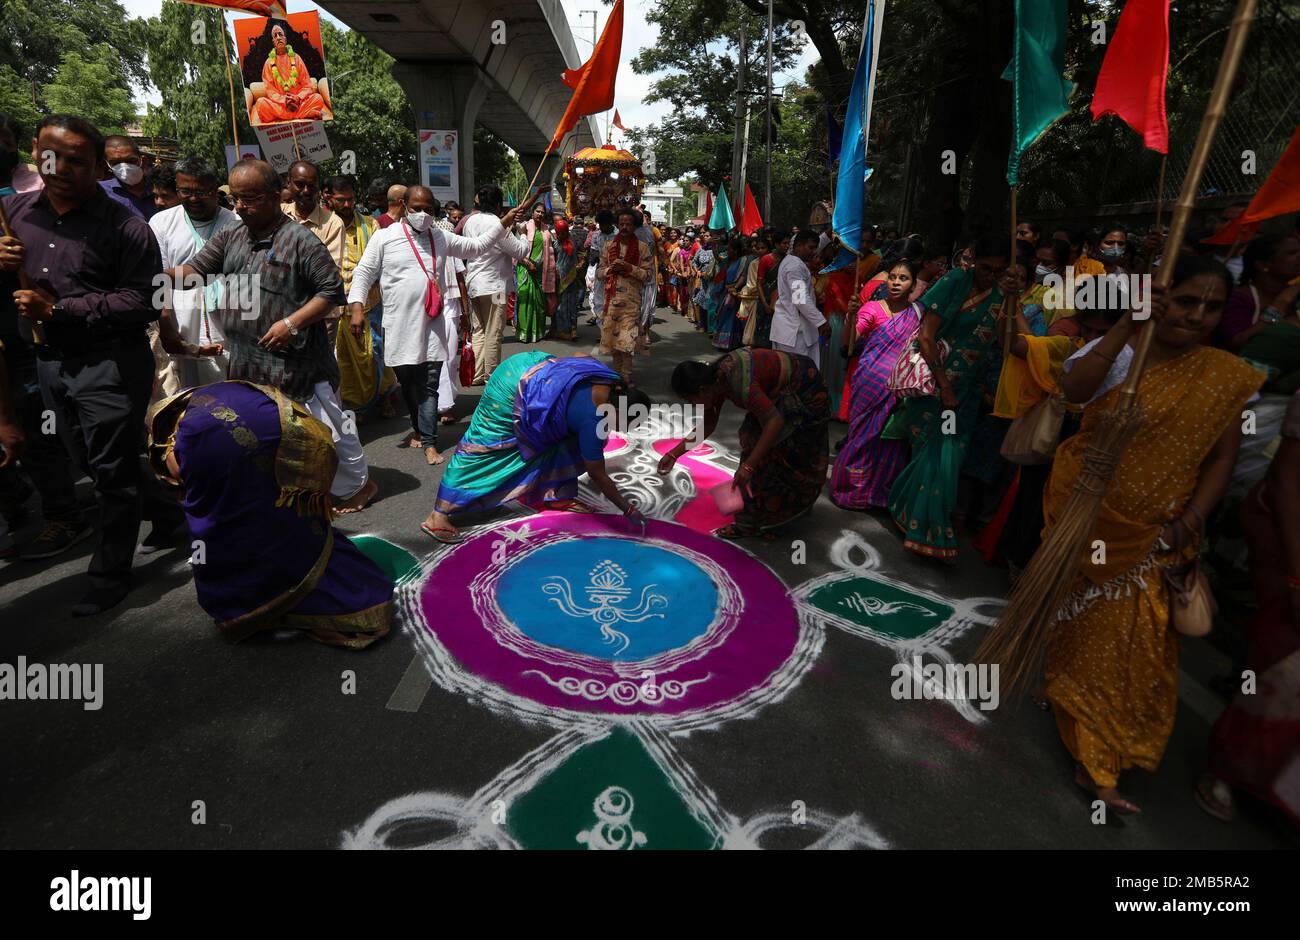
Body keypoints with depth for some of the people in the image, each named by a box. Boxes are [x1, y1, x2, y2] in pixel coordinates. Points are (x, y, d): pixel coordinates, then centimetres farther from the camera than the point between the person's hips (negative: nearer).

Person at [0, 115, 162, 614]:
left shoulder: (124, 225, -11)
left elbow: (143, 301, -19)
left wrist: (58, 309, -20)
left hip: (109, 363, -6)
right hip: (49, 361, 6)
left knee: (113, 473, 3)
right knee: (83, 462, 20)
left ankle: (111, 575, 17)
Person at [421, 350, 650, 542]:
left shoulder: (611, 379, -6)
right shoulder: (592, 420, -27)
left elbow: (580, 355, 14)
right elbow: (598, 475, -16)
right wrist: (628, 510, -9)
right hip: (513, 388, -9)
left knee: (565, 441, 9)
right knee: (481, 447, -5)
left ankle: (556, 496, 19)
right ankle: (438, 516, 1)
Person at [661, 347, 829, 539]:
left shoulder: (738, 383, -36)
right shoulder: (713, 379, -8)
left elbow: (774, 422, -39)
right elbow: (707, 426, 1)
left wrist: (748, 466, -39)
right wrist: (675, 454, -2)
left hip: (802, 396, -9)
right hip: (784, 394, 9)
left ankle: (751, 523, 0)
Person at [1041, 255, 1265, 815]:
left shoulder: (1228, 376, -2)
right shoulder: (1114, 350, -6)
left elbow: (1222, 457, 0)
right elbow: (1073, 389, -26)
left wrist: (1194, 516, -13)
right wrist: (1125, 329, -30)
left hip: (1150, 534, 1)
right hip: (1082, 513, 0)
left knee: (1130, 639, 1)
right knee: (1075, 618, 16)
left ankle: (1098, 762, 16)